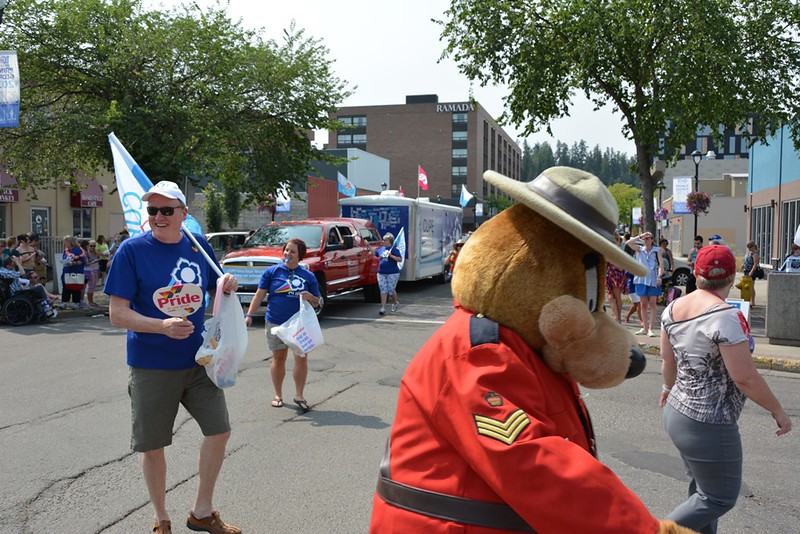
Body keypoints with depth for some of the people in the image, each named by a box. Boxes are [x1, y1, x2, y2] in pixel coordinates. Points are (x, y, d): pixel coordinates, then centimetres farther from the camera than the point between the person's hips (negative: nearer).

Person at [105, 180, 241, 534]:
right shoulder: (132, 250, -11)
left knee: (219, 431, 7)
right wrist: (163, 326, -28)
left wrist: (227, 286, -8)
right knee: (152, 446, 8)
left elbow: (214, 291, 16)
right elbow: (117, 313, -13)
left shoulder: (198, 245, 2)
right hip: (151, 367, -4)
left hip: (197, 359, 4)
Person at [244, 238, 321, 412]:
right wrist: (249, 315, -7)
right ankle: (278, 395, 24)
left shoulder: (308, 276, 4)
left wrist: (310, 298, -13)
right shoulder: (272, 271, 0)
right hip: (275, 323, -1)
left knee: (302, 358, -1)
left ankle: (299, 395, 13)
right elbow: (259, 295, 0)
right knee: (279, 358, 10)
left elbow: (317, 302, 9)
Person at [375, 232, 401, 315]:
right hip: (381, 273, 5)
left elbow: (400, 259, -11)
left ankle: (395, 303, 30)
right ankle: (383, 308, 1)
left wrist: (391, 256, -20)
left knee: (391, 290, 1)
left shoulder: (394, 249, -4)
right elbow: (374, 254, 26)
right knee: (383, 290, 1)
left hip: (392, 273, -5)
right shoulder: (381, 249, 12)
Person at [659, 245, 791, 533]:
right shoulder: (726, 317, -23)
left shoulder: (673, 308, -1)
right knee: (719, 498, 9)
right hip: (707, 426, -8)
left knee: (701, 487, 23)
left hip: (677, 412, 8)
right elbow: (745, 378, -20)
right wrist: (777, 411, -5)